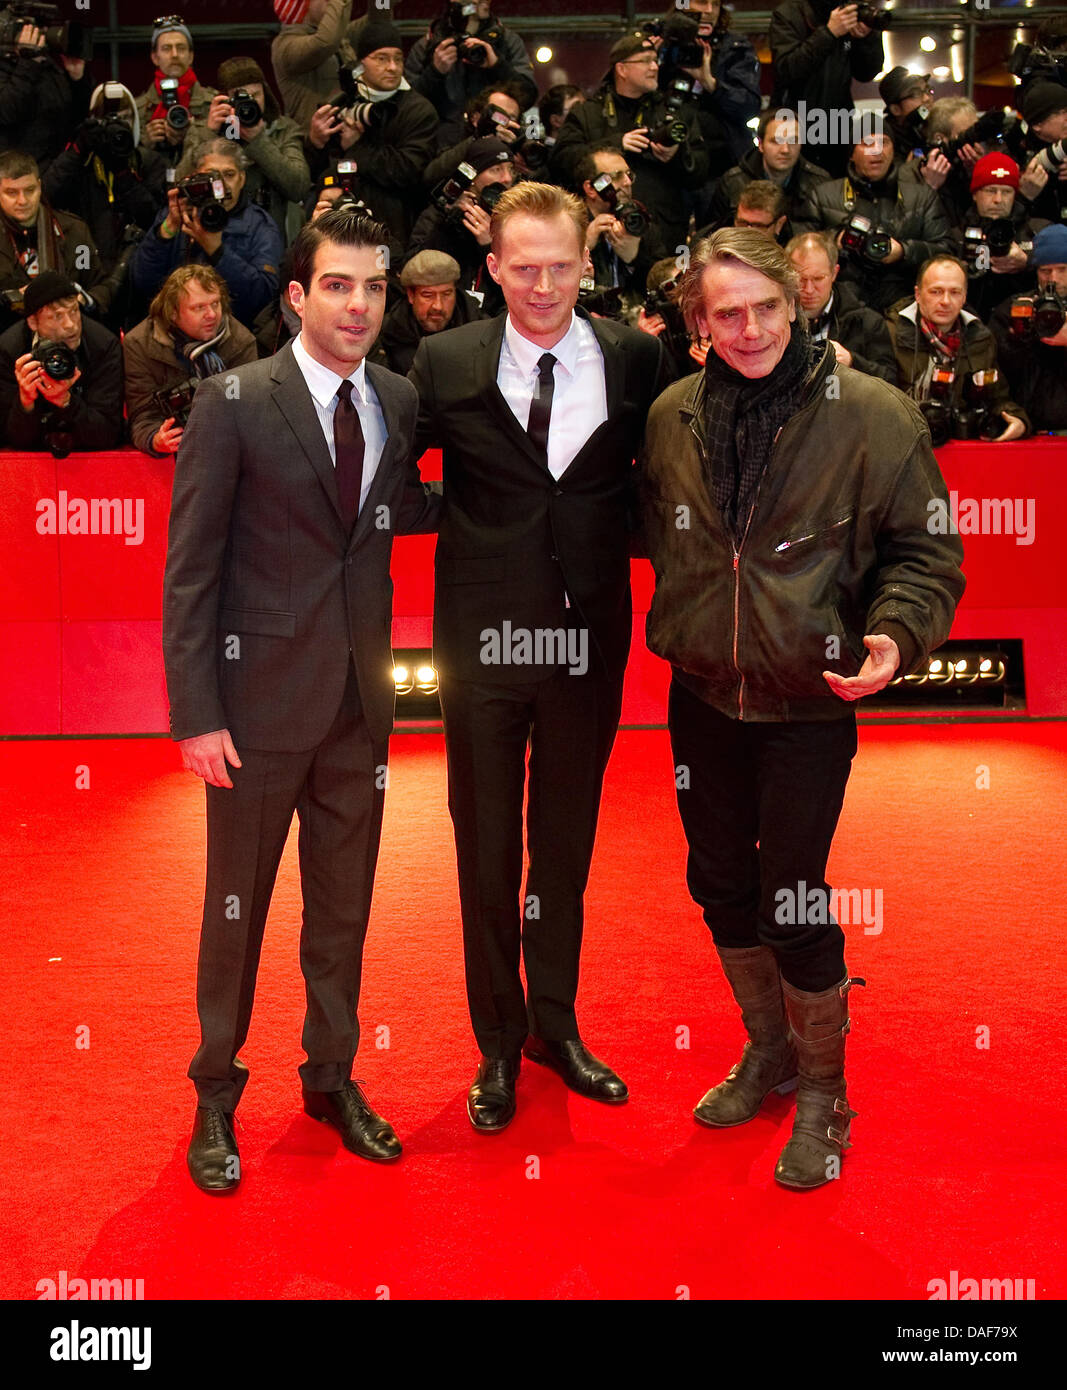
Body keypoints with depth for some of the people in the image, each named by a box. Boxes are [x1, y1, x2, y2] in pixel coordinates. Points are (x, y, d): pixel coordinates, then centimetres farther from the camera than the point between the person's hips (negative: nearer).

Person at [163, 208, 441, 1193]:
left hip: (359, 703, 4)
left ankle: (333, 1076, 35)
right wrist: (197, 714, -13)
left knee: (344, 905, 16)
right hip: (261, 698, -4)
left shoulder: (397, 402, 5)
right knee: (237, 905, 10)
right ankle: (216, 1094, 29)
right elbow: (190, 569, -10)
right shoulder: (233, 403, -10)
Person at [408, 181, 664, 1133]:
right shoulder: (447, 363, -4)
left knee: (567, 840, 15)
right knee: (486, 848, 9)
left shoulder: (633, 359, 0)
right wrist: (451, 518, -8)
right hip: (485, 636, -1)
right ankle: (500, 1043, 27)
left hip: (588, 635, 1)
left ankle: (557, 1024, 34)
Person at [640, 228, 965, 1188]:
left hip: (809, 705, -4)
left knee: (793, 907, -1)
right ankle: (769, 1050, 40)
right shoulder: (673, 416, 0)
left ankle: (824, 1091, 23)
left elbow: (926, 551, -8)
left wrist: (896, 632, -23)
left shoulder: (872, 415, -11)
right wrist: (677, 631, 5)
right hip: (702, 696, 4)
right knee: (721, 884, 16)